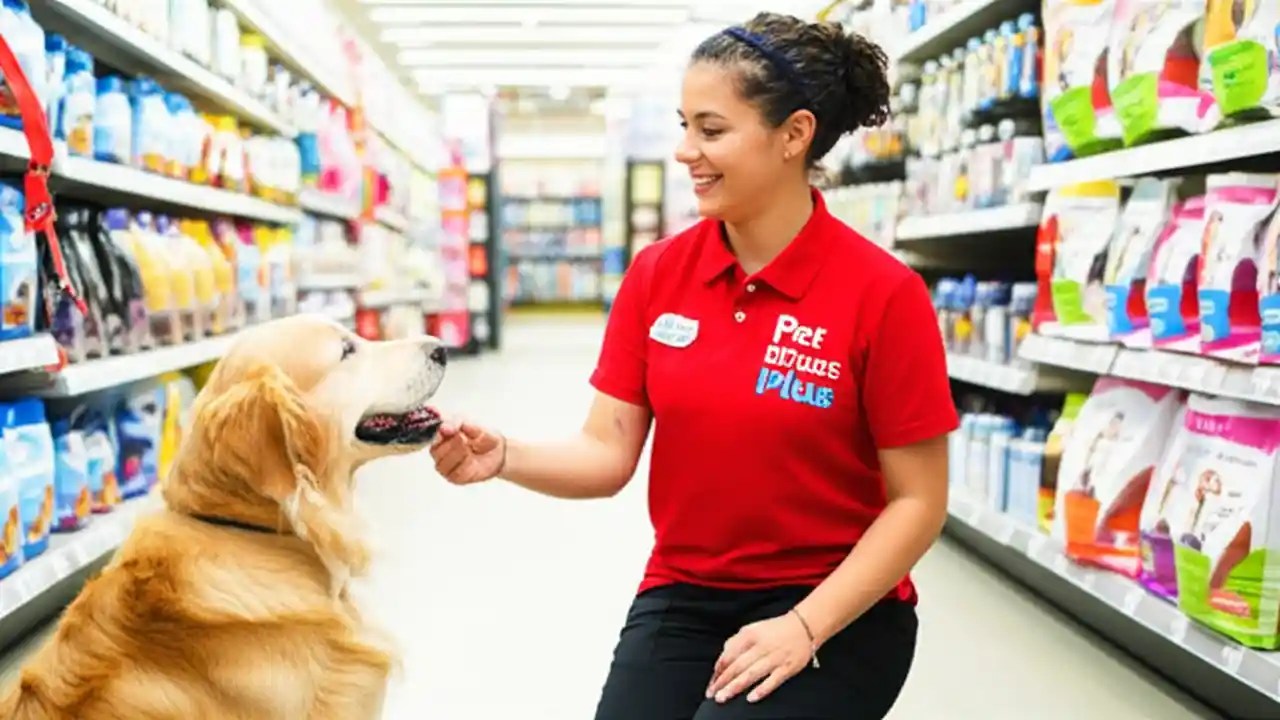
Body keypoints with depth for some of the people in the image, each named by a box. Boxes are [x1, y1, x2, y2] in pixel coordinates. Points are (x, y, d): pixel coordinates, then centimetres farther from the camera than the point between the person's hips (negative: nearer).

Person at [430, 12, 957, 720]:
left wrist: (804, 627, -17)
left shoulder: (881, 292, -15)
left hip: (839, 610, -3)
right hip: (681, 597, 3)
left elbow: (917, 501, -10)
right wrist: (504, 455, -22)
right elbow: (607, 454, -4)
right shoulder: (656, 273, -2)